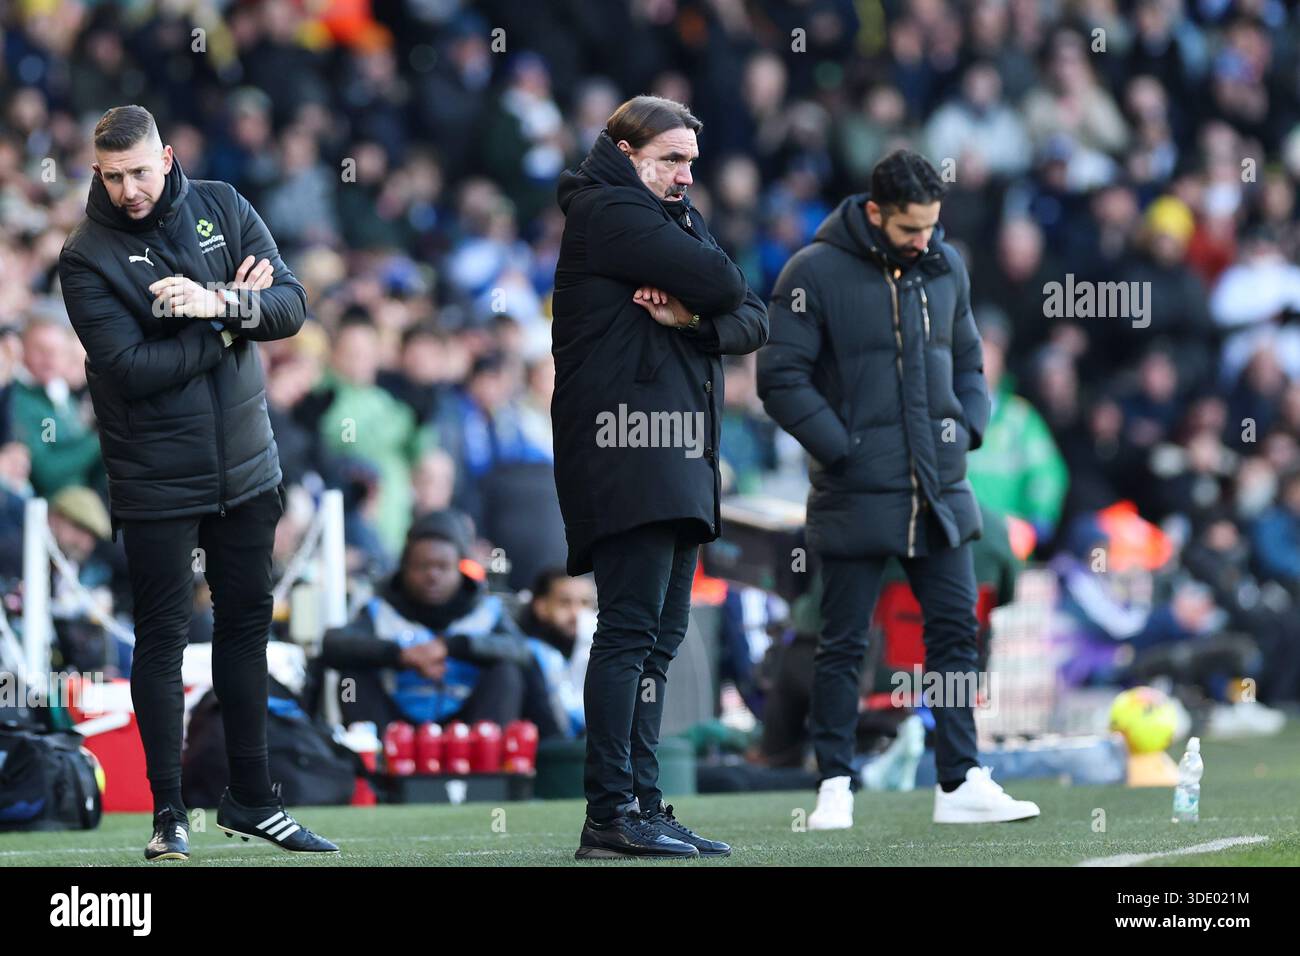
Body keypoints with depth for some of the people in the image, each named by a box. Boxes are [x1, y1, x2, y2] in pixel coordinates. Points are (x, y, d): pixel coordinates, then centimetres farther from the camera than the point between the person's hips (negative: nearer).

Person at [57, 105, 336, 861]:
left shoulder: (222, 209, 2)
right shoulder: (87, 257, -10)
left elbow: (292, 306, -5)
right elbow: (130, 367, -20)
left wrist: (218, 301, -24)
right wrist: (234, 319, -15)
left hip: (245, 467, 4)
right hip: (157, 481, -4)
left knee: (247, 626, 11)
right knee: (163, 638, -1)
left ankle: (253, 799, 21)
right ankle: (169, 814, 6)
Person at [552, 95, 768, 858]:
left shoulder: (682, 220, 23)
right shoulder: (608, 210, -4)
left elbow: (754, 321, 11)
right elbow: (721, 282, -16)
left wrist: (695, 320, -8)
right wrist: (707, 298, 6)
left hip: (680, 454, 9)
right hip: (628, 444, -9)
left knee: (660, 636, 9)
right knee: (632, 627, -13)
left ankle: (642, 803, 11)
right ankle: (611, 816, -16)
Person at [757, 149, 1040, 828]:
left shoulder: (945, 267, 8)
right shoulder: (814, 273, -9)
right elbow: (781, 378, -10)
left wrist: (968, 429, 3)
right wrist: (842, 451, -14)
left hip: (940, 492, 5)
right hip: (855, 497, -5)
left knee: (956, 631, 4)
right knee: (843, 645, 1)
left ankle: (961, 783, 8)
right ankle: (834, 787, 8)